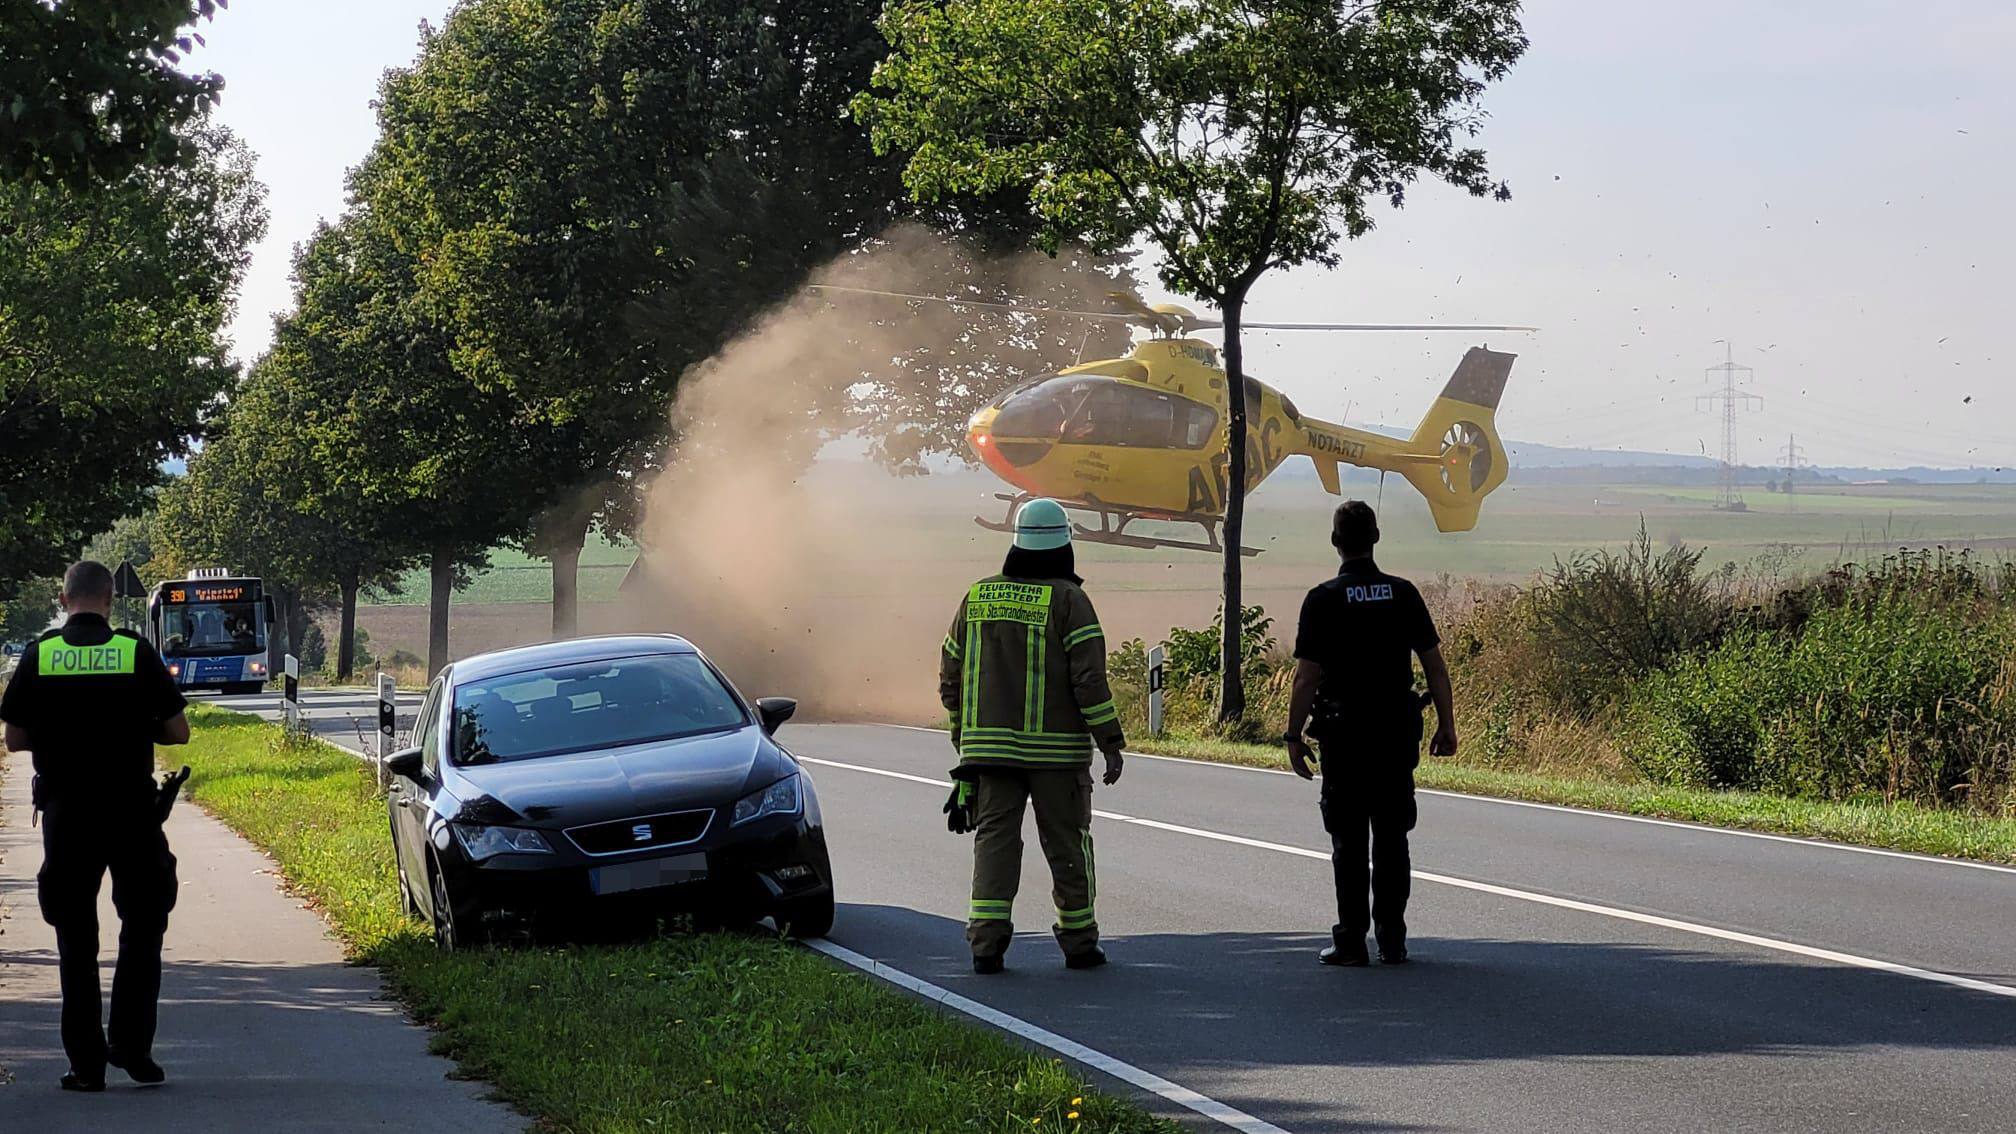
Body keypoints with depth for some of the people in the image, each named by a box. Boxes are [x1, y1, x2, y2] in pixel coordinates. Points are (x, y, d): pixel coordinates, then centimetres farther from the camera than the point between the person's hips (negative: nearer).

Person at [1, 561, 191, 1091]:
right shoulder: (136, 653, -4)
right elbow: (178, 731, -1)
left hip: (65, 813, 1)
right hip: (132, 810, -1)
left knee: (75, 938, 8)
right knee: (142, 927, 12)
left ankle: (86, 1062, 6)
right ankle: (131, 1045, 5)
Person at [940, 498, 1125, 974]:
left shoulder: (978, 596, 8)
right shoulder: (1067, 600, -7)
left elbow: (950, 675, 13)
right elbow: (1090, 678, -13)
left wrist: (963, 736, 25)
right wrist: (1110, 742, -7)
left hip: (989, 745, 3)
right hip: (1056, 751, -3)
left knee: (995, 839, 4)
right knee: (1067, 843, 7)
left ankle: (986, 943, -6)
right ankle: (1079, 943, 14)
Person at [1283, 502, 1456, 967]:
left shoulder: (1323, 600, -7)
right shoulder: (1404, 593, 1)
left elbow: (1306, 679, -9)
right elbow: (1435, 666, 2)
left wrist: (1295, 737, -2)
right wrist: (1446, 725, 10)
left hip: (1344, 735, -3)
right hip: (1398, 732, 3)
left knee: (1349, 842, 2)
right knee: (1392, 838, 9)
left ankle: (1351, 941, 2)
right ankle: (1392, 940, 10)